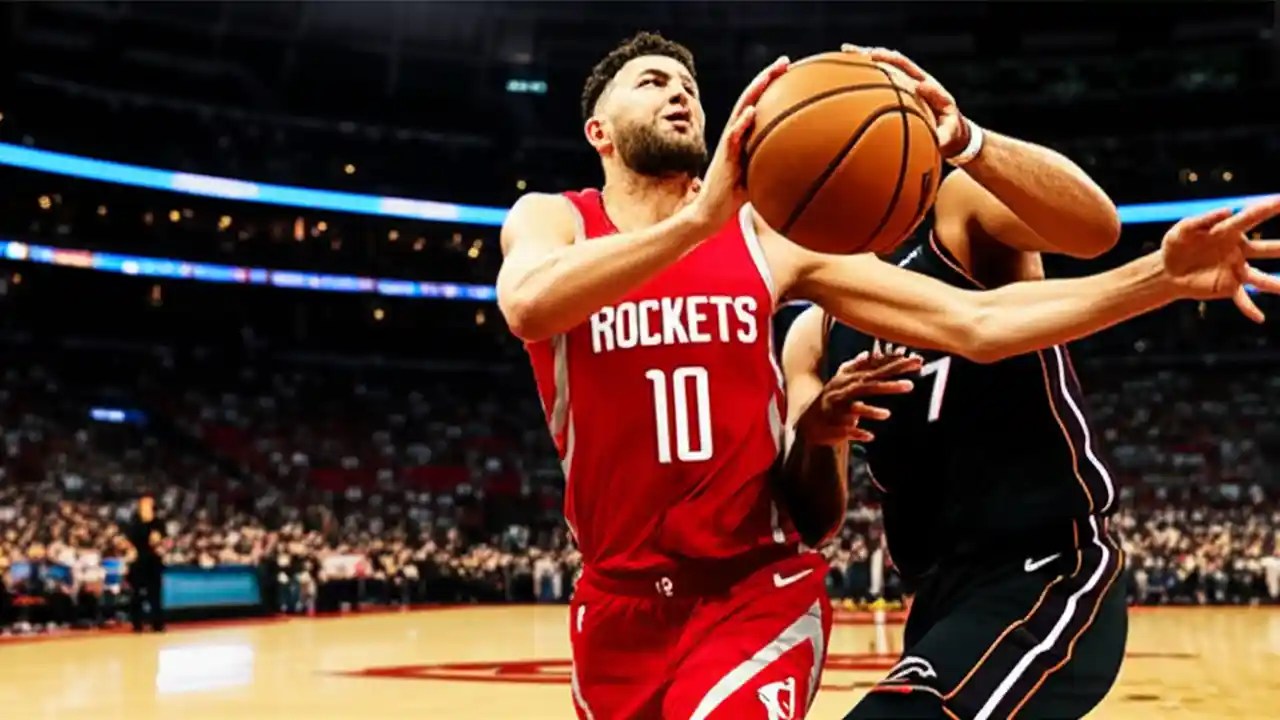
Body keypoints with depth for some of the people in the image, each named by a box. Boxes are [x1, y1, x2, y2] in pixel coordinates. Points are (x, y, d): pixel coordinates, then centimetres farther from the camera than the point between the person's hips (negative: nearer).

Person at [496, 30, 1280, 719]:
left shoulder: (770, 235, -2)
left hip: (759, 595, -1)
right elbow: (529, 306, -29)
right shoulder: (552, 220, -3)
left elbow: (976, 324, -6)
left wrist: (1163, 275, -15)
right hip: (618, 603, 2)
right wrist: (699, 216, -39)